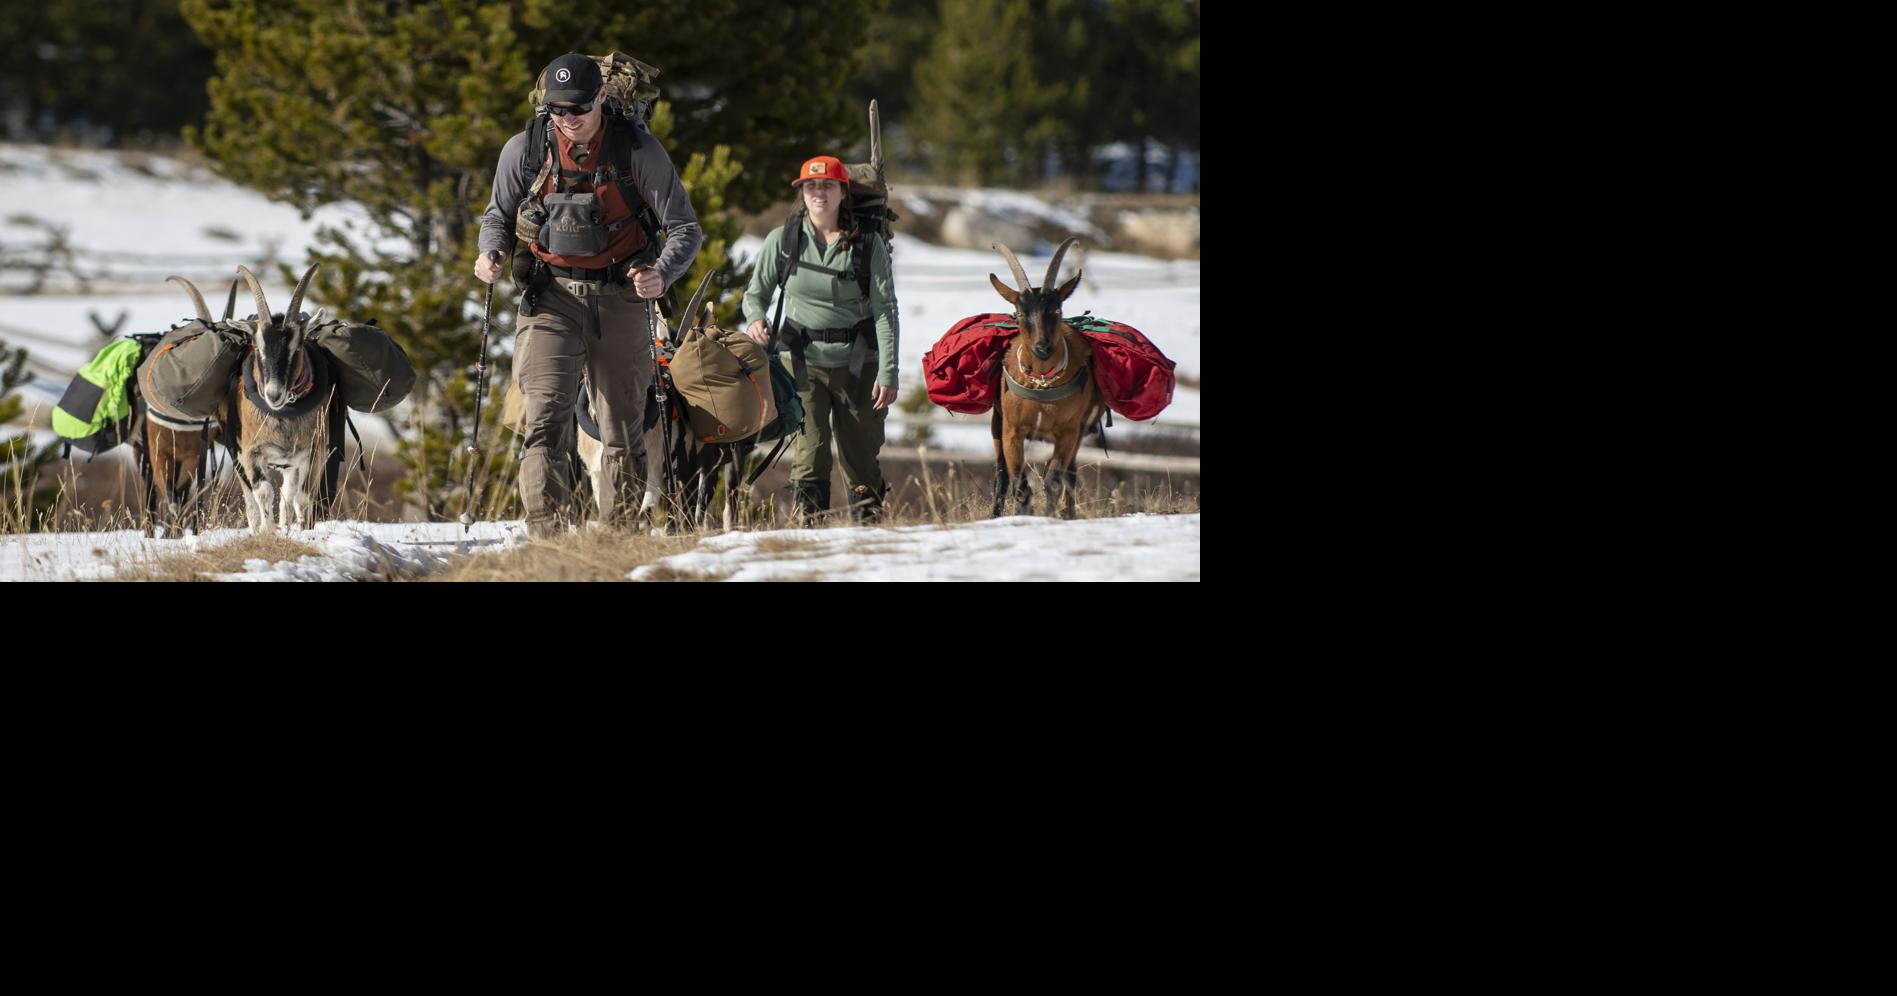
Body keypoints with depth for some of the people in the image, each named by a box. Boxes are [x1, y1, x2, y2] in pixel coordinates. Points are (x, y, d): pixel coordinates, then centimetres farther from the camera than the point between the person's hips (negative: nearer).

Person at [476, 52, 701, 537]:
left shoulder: (639, 151, -7)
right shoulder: (524, 150, -1)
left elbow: (685, 228, -2)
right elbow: (499, 215, 16)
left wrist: (662, 273, -22)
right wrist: (489, 253, -7)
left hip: (619, 298, 0)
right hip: (551, 296, 0)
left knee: (622, 427, 6)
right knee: (546, 416, -17)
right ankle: (545, 536, -22)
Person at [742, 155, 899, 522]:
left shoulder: (868, 244, -1)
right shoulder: (783, 240, 2)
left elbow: (885, 310, -4)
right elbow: (756, 292, 13)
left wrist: (887, 372, -12)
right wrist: (755, 319, -11)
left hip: (857, 362, 0)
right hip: (805, 362, 0)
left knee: (861, 457, 4)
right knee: (811, 450, -14)